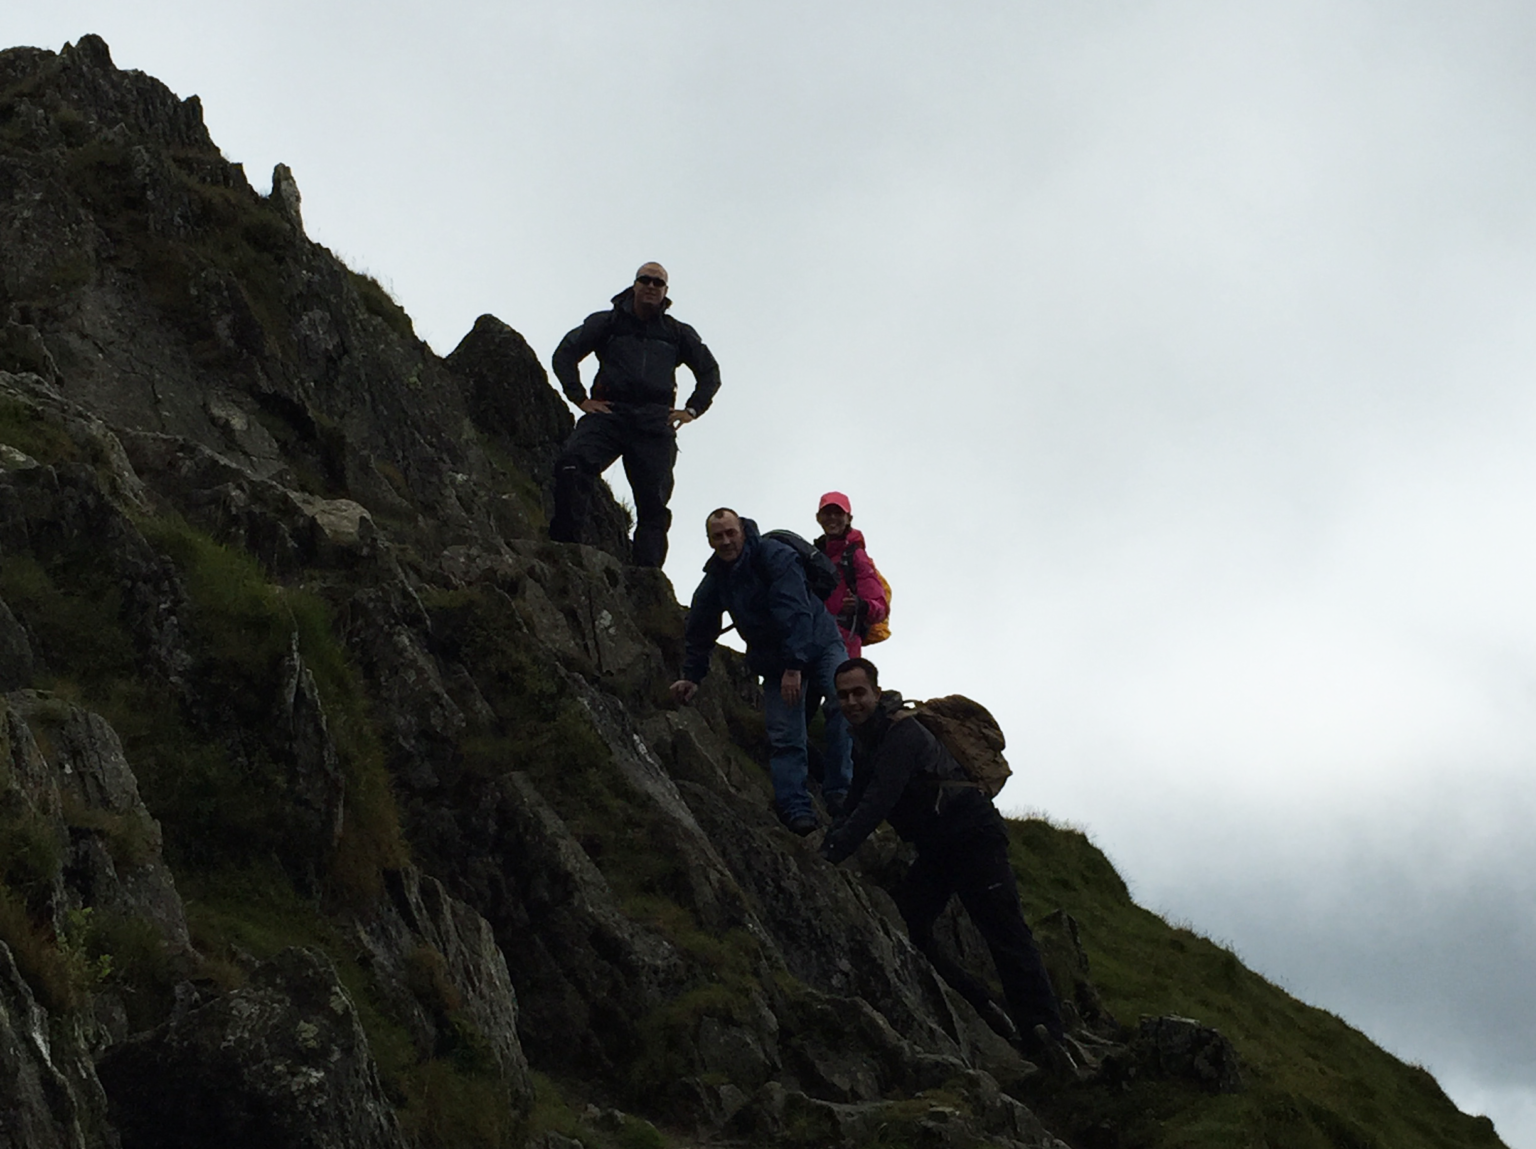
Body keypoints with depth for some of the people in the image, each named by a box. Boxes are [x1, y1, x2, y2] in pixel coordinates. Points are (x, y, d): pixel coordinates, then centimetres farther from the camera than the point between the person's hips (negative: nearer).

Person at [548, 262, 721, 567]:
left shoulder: (677, 333, 22)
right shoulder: (607, 322, 17)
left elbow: (710, 373, 28)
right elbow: (565, 354, 15)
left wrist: (691, 410, 13)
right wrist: (581, 398, 3)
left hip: (654, 423, 2)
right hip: (608, 413, -1)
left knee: (654, 503, -11)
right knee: (571, 465, -30)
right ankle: (562, 546, -30)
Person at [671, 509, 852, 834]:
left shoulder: (774, 556, -20)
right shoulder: (714, 580, 0)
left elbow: (795, 612, -27)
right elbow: (699, 632, 15)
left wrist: (795, 666, -31)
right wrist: (692, 676, 15)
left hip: (817, 643, -5)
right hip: (773, 660, 5)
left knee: (843, 703, -28)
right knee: (784, 737, -10)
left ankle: (839, 792, -29)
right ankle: (796, 810, -14)